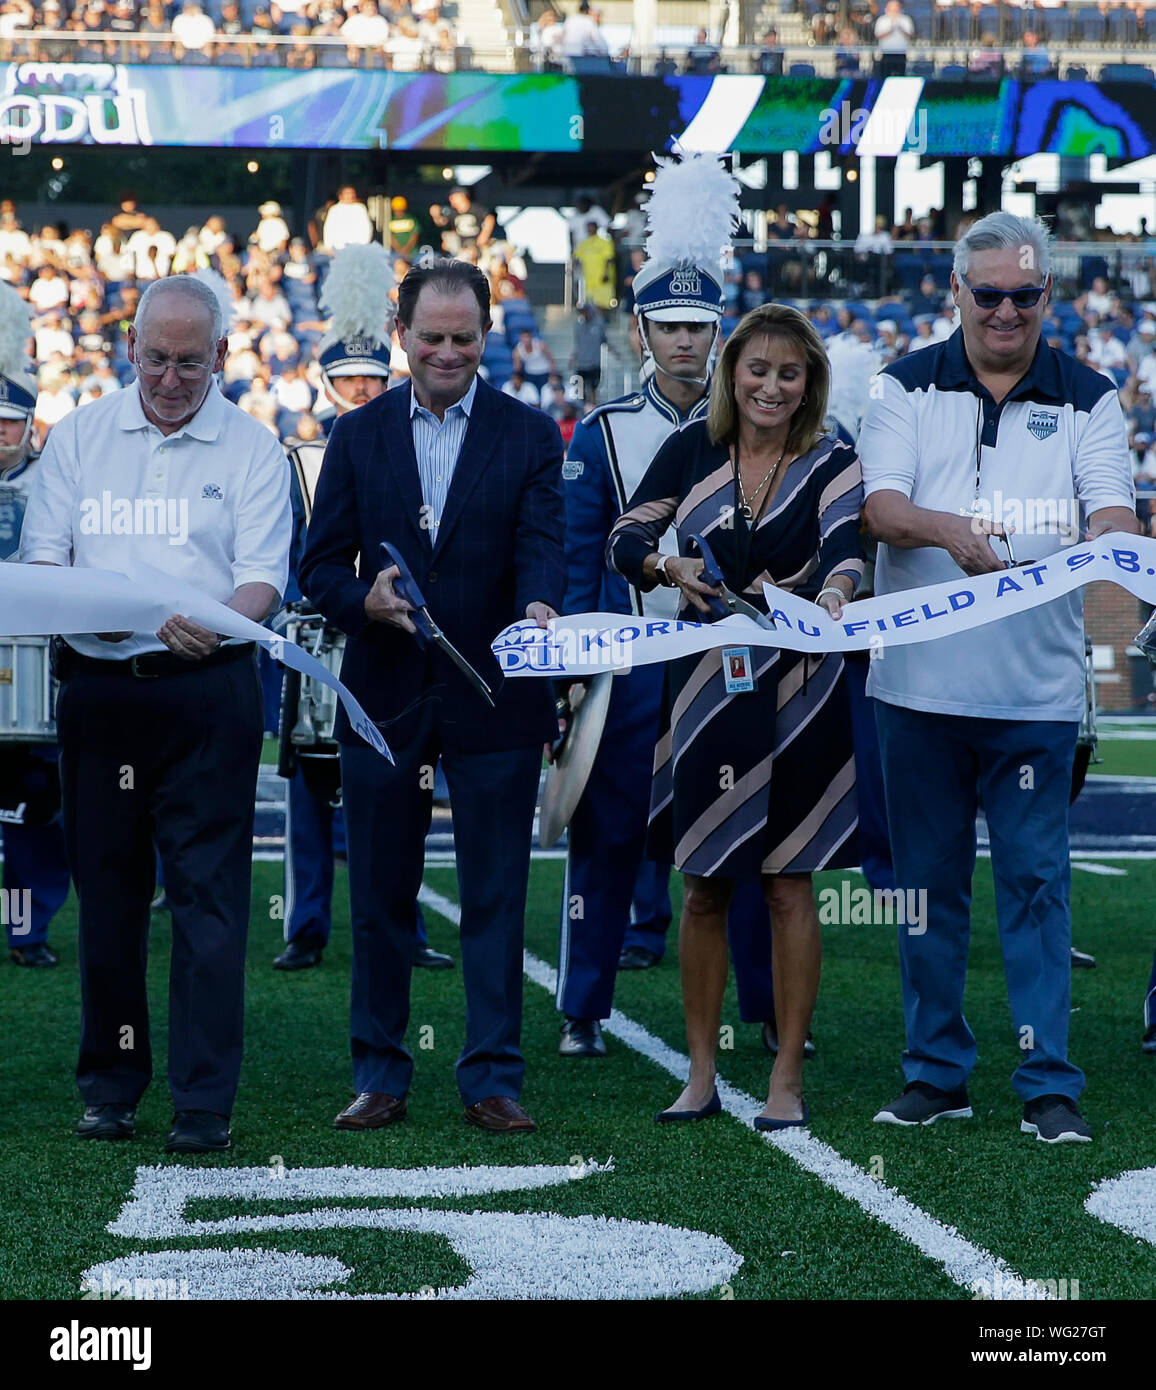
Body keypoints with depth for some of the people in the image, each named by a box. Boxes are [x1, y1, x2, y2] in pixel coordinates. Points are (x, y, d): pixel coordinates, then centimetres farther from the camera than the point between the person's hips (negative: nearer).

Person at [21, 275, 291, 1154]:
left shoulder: (253, 449, 3)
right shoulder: (80, 436, 9)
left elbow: (264, 580, -5)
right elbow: (41, 557, 6)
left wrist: (209, 622, -27)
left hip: (207, 692, -2)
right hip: (98, 685, 2)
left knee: (208, 895, -6)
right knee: (107, 890, 7)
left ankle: (204, 1103, -4)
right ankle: (112, 1085, 18)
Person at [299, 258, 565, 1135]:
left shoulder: (530, 435, 3)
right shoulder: (358, 437, 7)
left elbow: (543, 545, -9)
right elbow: (320, 566, 6)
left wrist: (539, 609, -31)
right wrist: (363, 600, -16)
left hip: (495, 697, -2)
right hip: (384, 694, 2)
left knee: (496, 896, 2)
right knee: (380, 897, 8)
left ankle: (493, 1078, 9)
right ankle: (380, 1077, 17)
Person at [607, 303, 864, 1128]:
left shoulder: (831, 463, -3)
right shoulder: (693, 449, 3)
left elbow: (844, 543, -21)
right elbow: (625, 539, 1)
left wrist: (833, 594, -43)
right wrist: (668, 568, -21)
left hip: (796, 688, -2)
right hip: (703, 684, 2)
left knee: (789, 883, 0)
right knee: (703, 885, 7)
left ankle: (788, 1080, 7)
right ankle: (701, 1077, 16)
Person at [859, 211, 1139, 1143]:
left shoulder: (1087, 400, 6)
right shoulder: (909, 388, 6)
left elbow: (1115, 509, -5)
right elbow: (881, 506, -5)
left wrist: (1104, 537, -30)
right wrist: (949, 530, -26)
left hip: (1035, 688, -1)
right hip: (919, 677, 1)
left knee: (1036, 882, -2)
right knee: (928, 882, 8)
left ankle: (1049, 1085, 3)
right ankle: (936, 1073, 18)